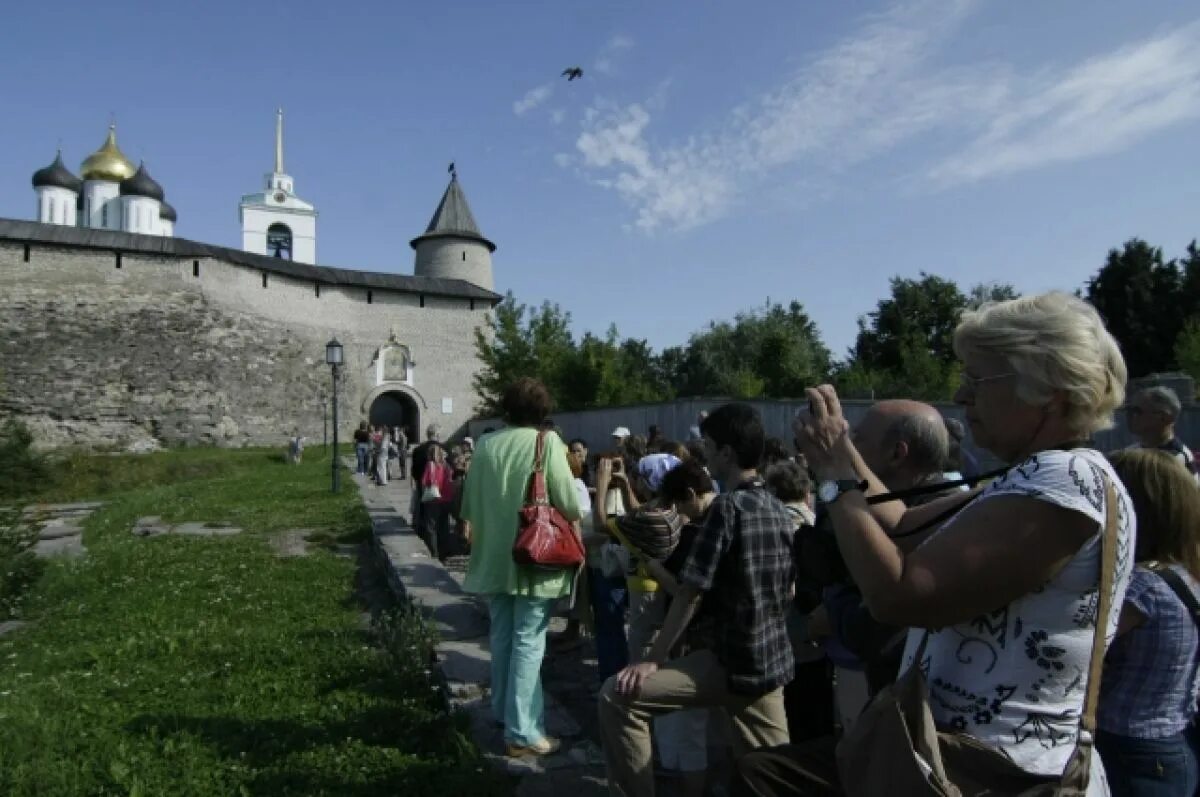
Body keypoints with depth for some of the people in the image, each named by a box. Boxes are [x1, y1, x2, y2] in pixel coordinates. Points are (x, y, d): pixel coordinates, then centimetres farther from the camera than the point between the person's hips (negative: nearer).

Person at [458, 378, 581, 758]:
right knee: (528, 643, 2)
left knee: (502, 637, 19)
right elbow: (570, 505, -14)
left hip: (494, 557, 5)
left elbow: (469, 505, 9)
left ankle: (504, 711, 37)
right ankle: (522, 732, 9)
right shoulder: (547, 442, -11)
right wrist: (570, 516, 7)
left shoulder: (485, 444, 1)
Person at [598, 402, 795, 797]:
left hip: (735, 663, -9)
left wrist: (653, 660, -11)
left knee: (616, 697, -7)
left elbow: (690, 593, -17)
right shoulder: (780, 510, 9)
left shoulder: (727, 506, -17)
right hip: (773, 660, 9)